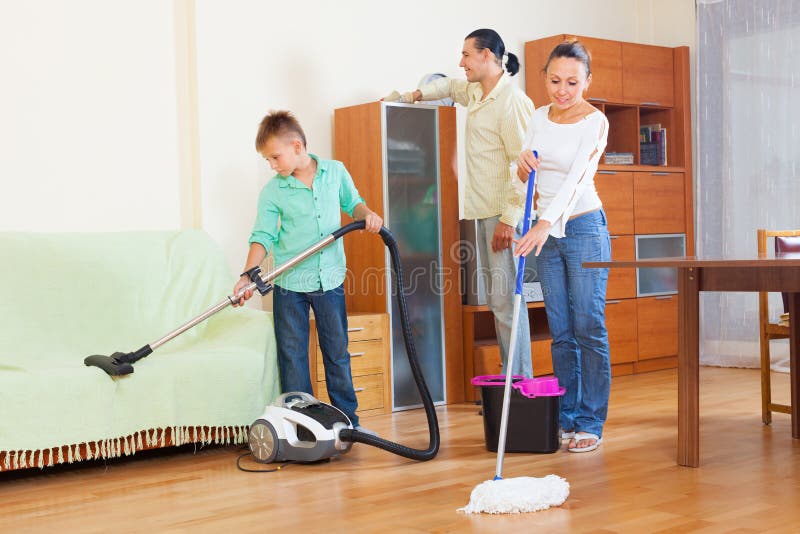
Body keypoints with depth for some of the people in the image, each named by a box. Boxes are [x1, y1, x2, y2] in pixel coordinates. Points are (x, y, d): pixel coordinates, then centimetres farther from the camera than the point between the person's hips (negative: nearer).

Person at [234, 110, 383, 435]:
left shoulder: (335, 172, -1)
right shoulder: (272, 192, -5)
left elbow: (352, 203, 16)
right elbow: (263, 237, -8)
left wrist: (367, 214, -6)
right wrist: (248, 276, -20)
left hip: (330, 278, 1)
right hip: (289, 284, -1)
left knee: (337, 352, 9)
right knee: (293, 356, 4)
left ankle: (348, 420, 19)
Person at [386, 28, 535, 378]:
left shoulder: (511, 100, -13)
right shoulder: (476, 94, 16)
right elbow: (451, 86, 40)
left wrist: (509, 219, -22)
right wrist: (415, 95, 24)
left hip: (504, 214, -10)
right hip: (485, 212, 10)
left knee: (506, 300, -11)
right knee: (497, 299, 10)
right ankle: (510, 378, 15)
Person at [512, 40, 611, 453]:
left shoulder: (595, 121, -10)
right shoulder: (540, 117, 8)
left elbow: (577, 178, -24)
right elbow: (522, 181, 8)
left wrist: (546, 223, -37)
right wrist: (523, 163, -16)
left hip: (583, 229, -5)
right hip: (547, 232, 6)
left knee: (588, 328, -4)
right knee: (560, 330, 8)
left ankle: (590, 423, 3)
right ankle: (566, 418, 15)